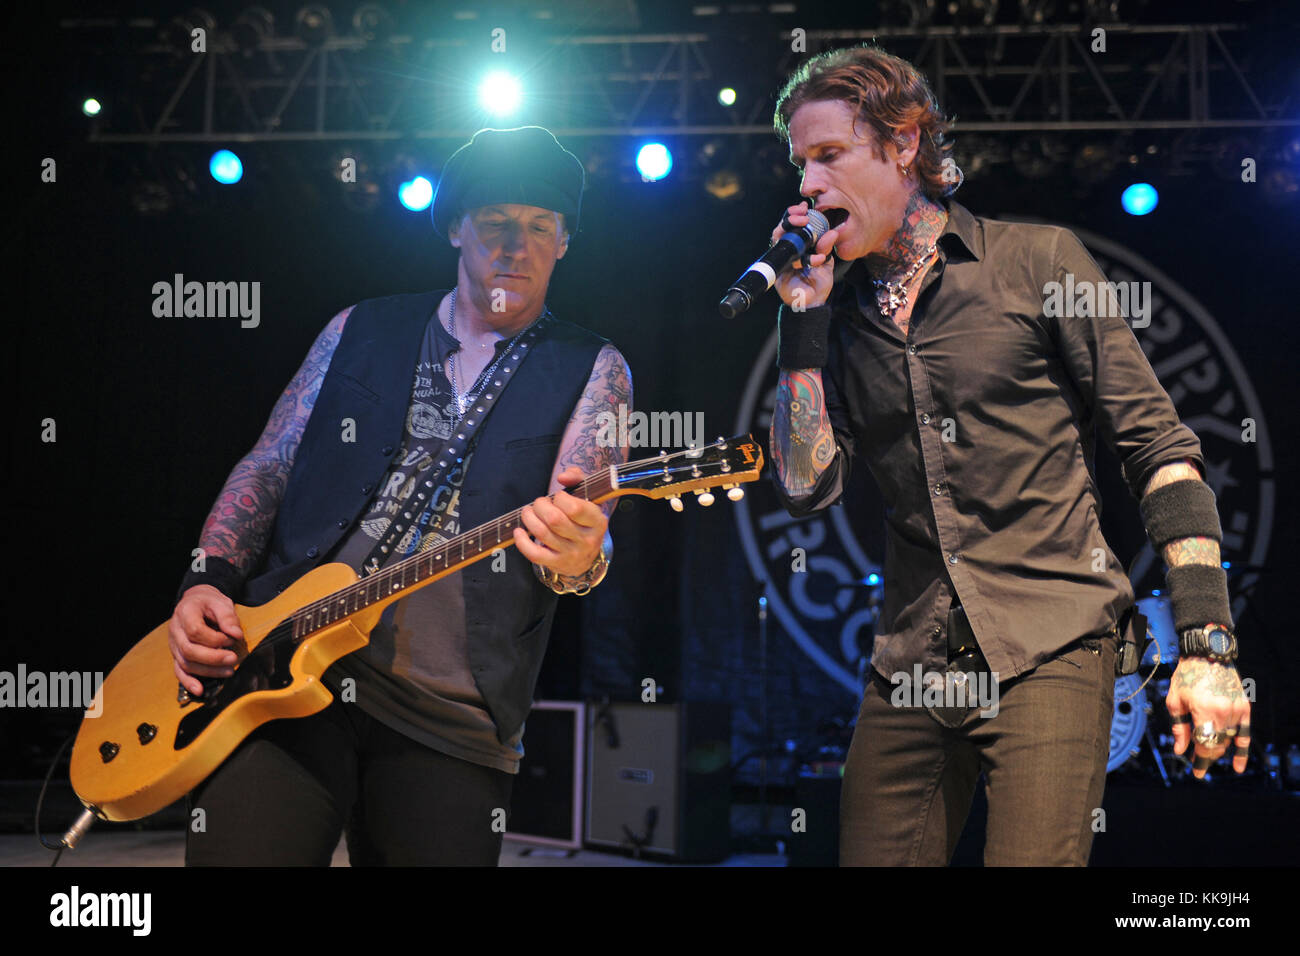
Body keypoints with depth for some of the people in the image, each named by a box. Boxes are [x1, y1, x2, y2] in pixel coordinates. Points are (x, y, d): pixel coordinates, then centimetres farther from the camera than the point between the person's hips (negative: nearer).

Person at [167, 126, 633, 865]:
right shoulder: (360, 332, 16)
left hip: (451, 720, -1)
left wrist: (577, 558, -30)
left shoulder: (591, 371, 9)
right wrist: (207, 581, -2)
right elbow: (267, 470, 15)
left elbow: (578, 525, -5)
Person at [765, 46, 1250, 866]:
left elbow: (1157, 445, -2)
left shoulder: (1036, 263, 2)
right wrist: (803, 315, 0)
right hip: (914, 663, 4)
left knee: (1033, 856, -18)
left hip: (1050, 644, -4)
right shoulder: (842, 311, 13)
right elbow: (807, 484, 4)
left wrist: (1207, 646, -10)